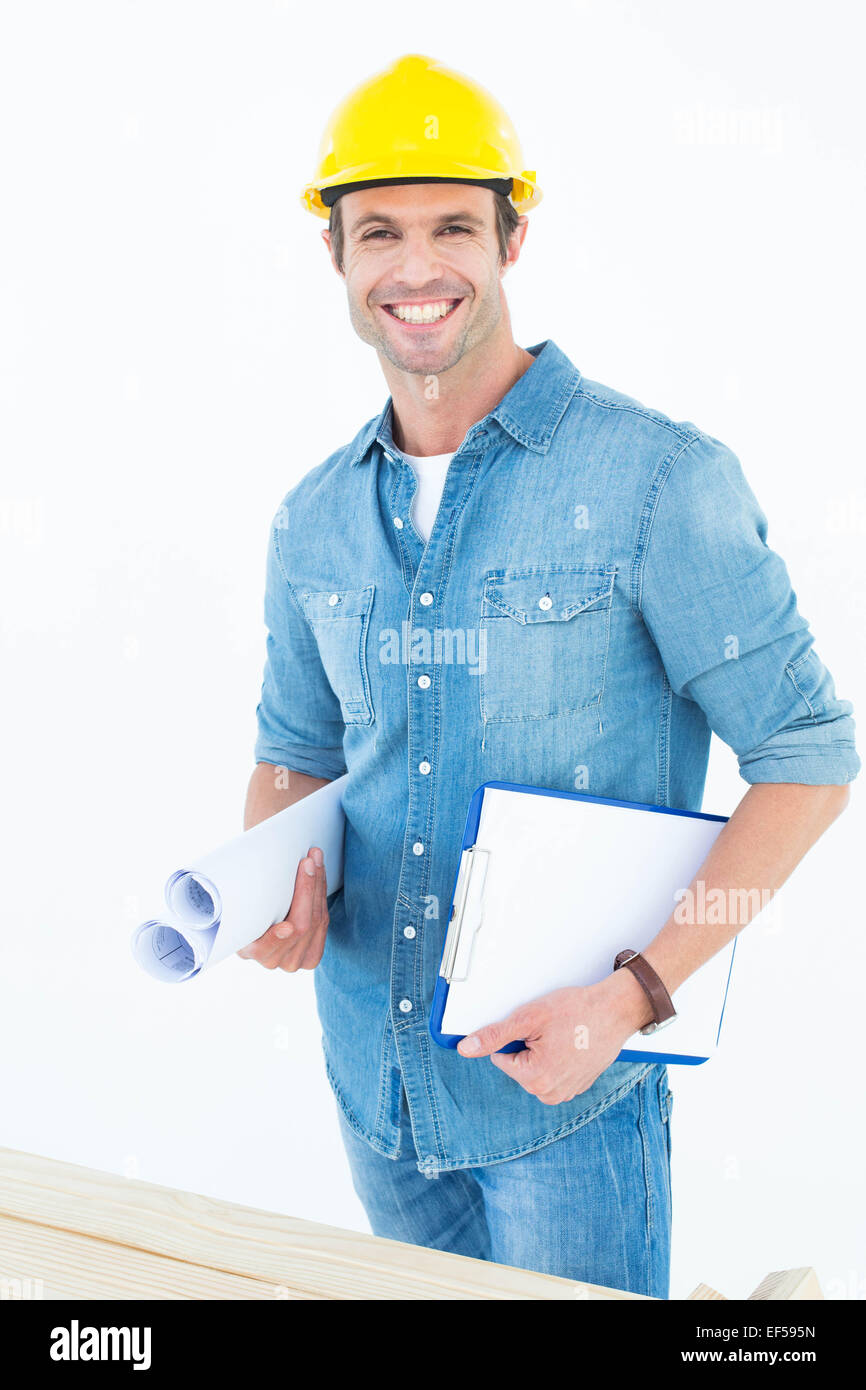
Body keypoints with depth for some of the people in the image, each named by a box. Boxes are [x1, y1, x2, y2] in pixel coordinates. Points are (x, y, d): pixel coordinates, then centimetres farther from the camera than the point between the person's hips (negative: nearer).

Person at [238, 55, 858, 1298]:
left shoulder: (658, 479, -15)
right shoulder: (315, 521, 1)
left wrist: (637, 993, -20)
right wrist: (280, 885, -9)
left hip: (566, 1080, -5)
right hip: (371, 1068, 5)